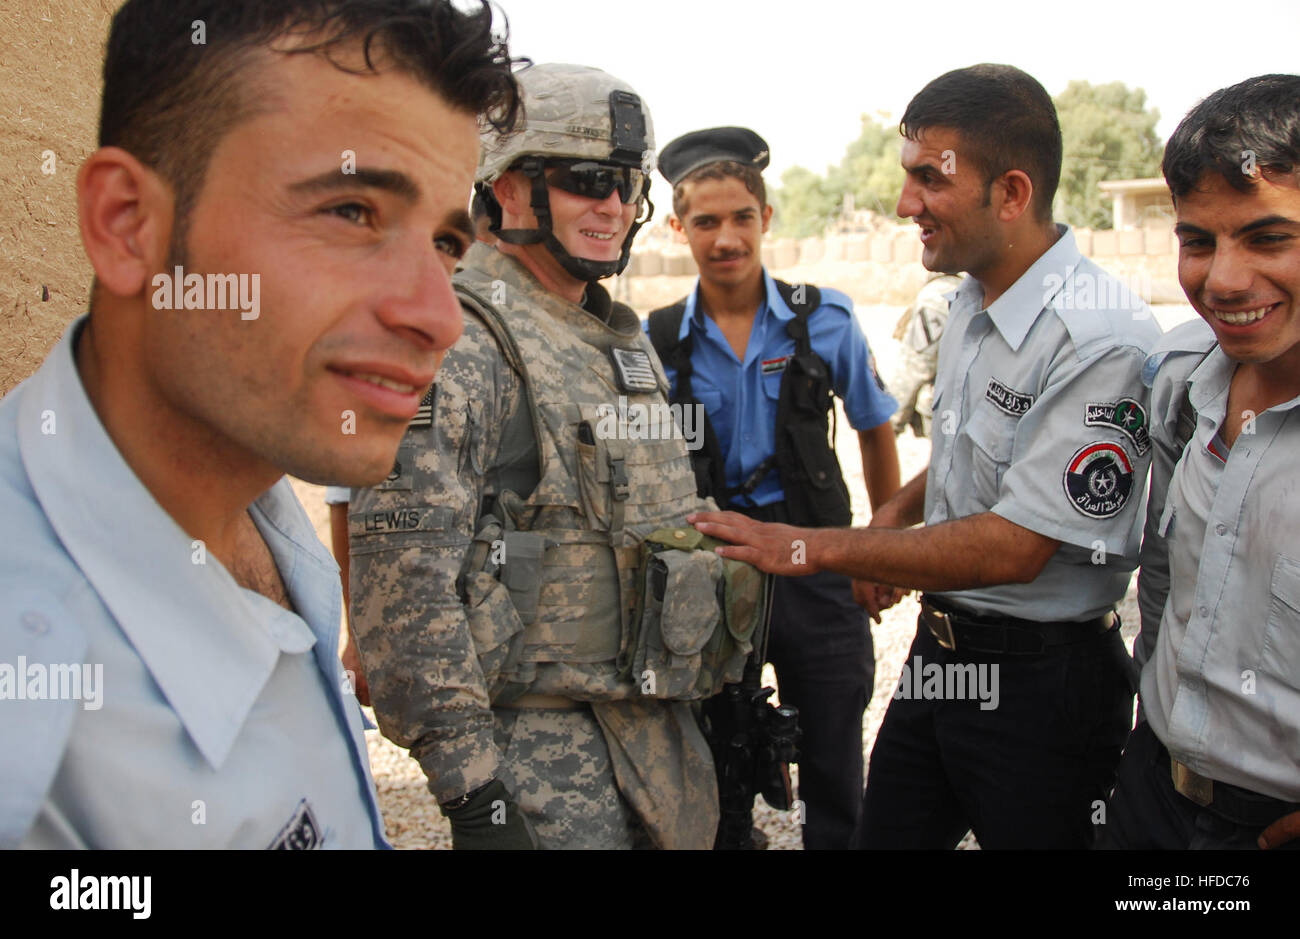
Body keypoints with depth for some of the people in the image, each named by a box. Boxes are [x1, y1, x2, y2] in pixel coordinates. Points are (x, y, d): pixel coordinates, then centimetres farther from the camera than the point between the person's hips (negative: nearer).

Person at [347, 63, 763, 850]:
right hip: (536, 738, -8)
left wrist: (718, 694, 20)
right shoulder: (458, 341, -15)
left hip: (655, 721, 8)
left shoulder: (625, 339, 13)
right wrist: (470, 786, -22)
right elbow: (404, 571, -22)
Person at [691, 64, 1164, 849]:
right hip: (939, 654, 8)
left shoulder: (1103, 339, -23)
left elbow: (1014, 547, -26)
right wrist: (899, 510, 4)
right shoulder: (972, 305, 5)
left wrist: (810, 548, -21)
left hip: (1041, 682, -8)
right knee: (885, 835, 18)